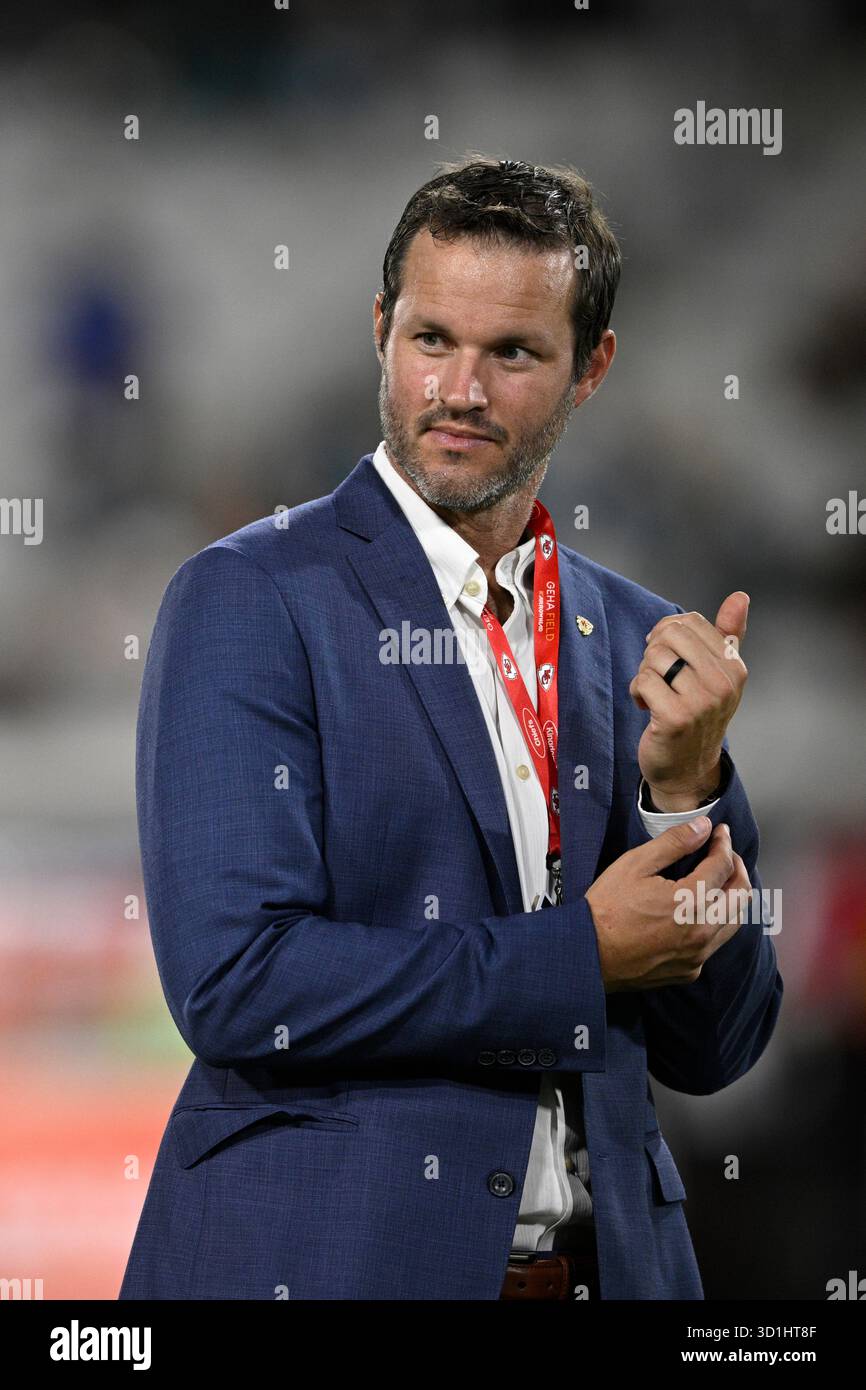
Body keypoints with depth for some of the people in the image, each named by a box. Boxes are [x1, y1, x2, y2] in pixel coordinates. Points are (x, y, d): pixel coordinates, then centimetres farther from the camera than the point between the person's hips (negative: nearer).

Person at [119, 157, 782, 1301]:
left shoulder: (632, 640, 7)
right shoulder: (249, 599, -7)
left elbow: (709, 1053, 7)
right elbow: (232, 984, -18)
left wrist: (685, 783, -8)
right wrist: (584, 956, -14)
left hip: (606, 1263, 5)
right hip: (319, 1260, -5)